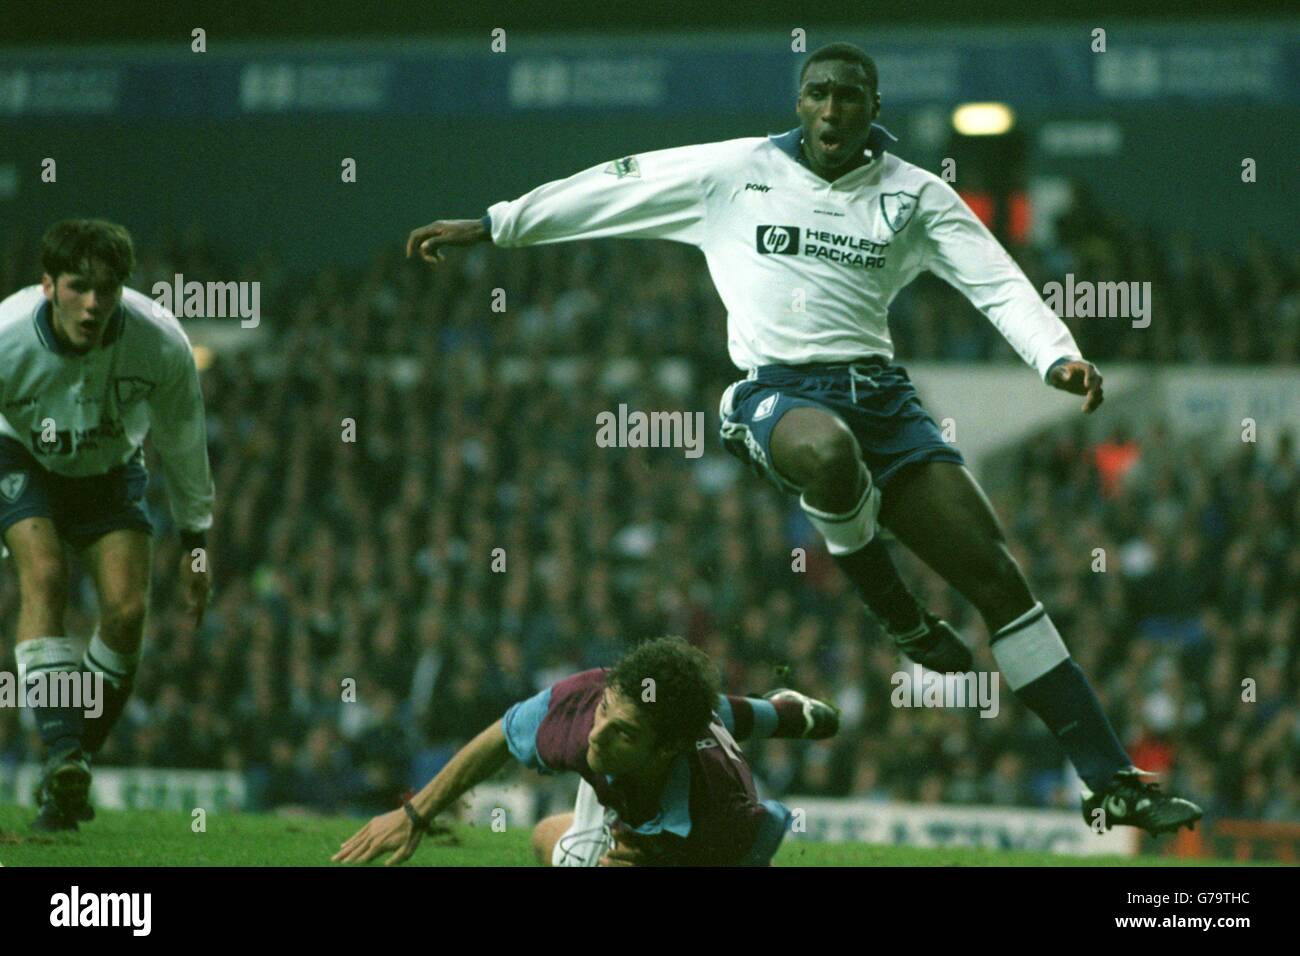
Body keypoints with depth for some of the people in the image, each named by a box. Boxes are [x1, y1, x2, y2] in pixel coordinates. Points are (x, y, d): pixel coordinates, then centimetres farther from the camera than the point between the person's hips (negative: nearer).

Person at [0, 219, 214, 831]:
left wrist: (195, 542, 0)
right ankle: (61, 755, -40)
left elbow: (182, 444, -8)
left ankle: (72, 769, -2)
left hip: (110, 470, 2)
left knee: (127, 610, -17)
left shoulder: (161, 342, -28)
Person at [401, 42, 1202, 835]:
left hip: (880, 391, 2)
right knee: (828, 451, -42)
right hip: (777, 391, -2)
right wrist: (489, 227, 12)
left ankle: (1114, 784, -4)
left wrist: (1057, 356, -16)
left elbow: (998, 283, 2)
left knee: (1000, 579, -8)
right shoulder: (736, 171, 8)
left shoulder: (914, 194, 10)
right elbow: (612, 189, 13)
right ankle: (899, 618, -13)